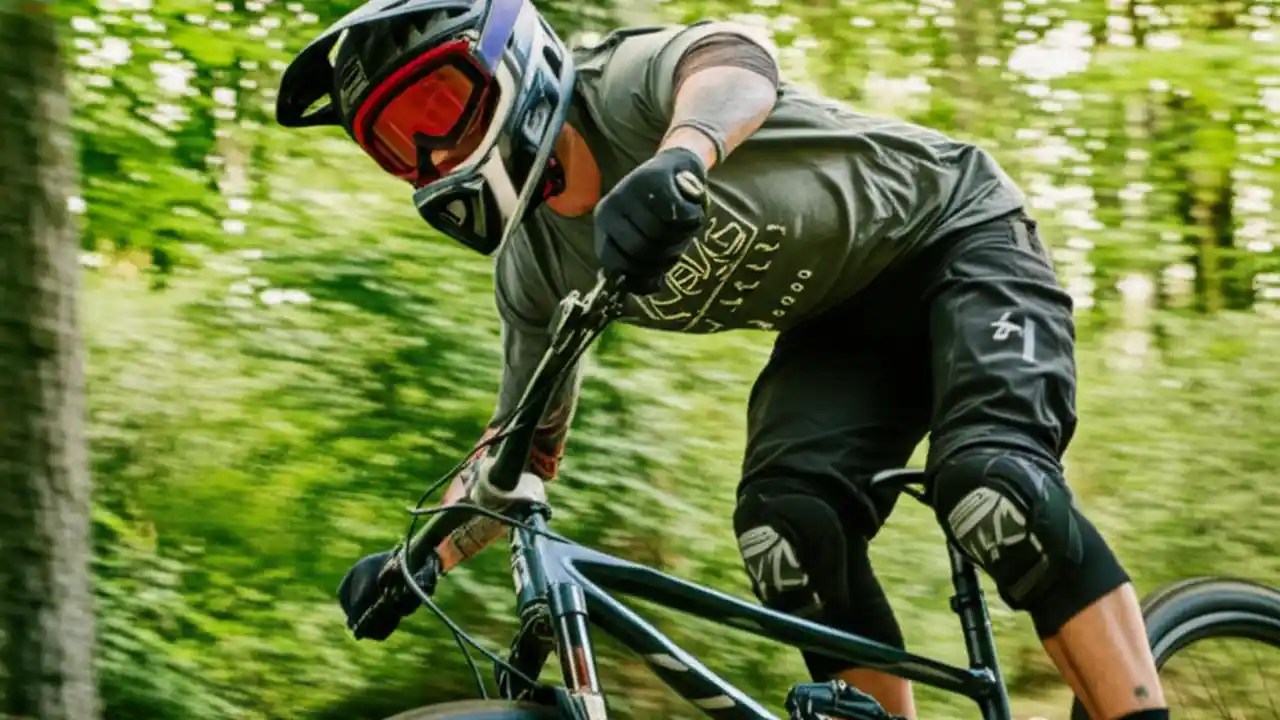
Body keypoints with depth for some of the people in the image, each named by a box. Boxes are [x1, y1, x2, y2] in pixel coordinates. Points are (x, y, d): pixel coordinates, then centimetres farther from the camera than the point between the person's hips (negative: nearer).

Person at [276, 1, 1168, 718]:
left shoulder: (627, 80, -25)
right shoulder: (535, 270, -4)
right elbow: (525, 447, 8)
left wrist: (681, 157, -71)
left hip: (958, 236, -6)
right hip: (841, 323, 6)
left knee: (991, 482, -30)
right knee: (788, 524, -21)